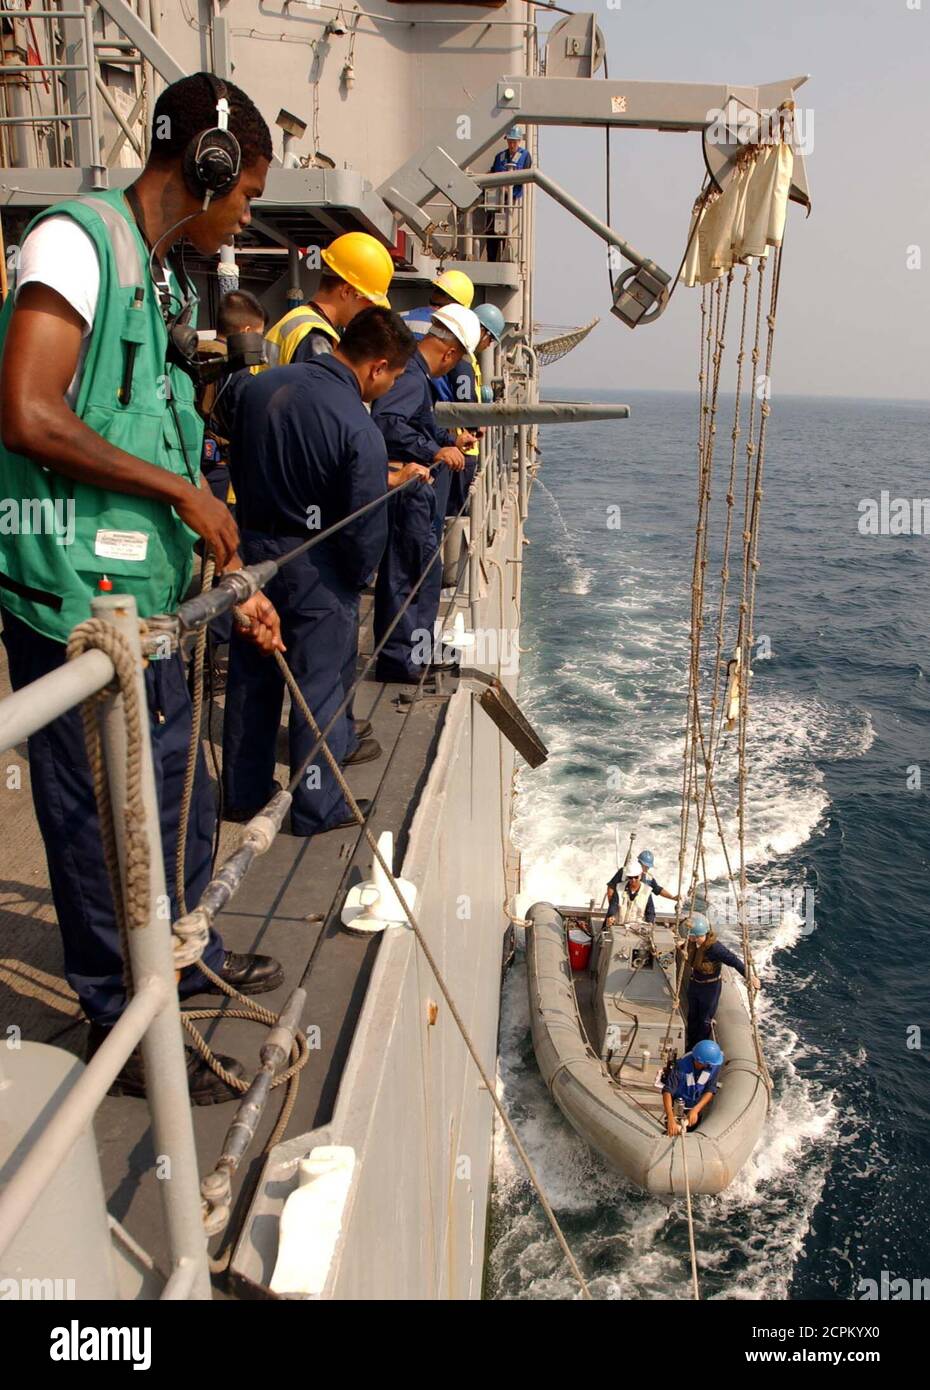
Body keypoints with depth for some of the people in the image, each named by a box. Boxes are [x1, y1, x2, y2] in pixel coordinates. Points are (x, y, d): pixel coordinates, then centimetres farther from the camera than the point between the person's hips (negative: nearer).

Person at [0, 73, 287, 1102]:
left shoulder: (162, 277, 17)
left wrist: (229, 585, 17)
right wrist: (182, 489, -14)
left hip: (144, 595, 9)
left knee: (179, 793, 20)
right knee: (99, 817, 2)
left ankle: (185, 956, 41)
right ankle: (121, 1029, 19)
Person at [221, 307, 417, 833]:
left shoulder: (257, 387, 1)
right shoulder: (360, 430, -20)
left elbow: (239, 466, 11)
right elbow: (366, 530, -18)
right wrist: (360, 579, 0)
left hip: (251, 550, 7)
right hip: (316, 571, -6)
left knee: (252, 676, 17)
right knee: (322, 684, 7)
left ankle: (245, 792, 30)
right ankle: (320, 806, 19)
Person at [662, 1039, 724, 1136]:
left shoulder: (715, 1065, -24)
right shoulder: (682, 1065, -34)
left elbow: (710, 1091, -19)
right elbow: (667, 1091, -37)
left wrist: (695, 1110, -32)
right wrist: (670, 1118, -49)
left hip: (697, 1108, 4)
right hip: (677, 1109, -4)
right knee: (673, 1135, 9)